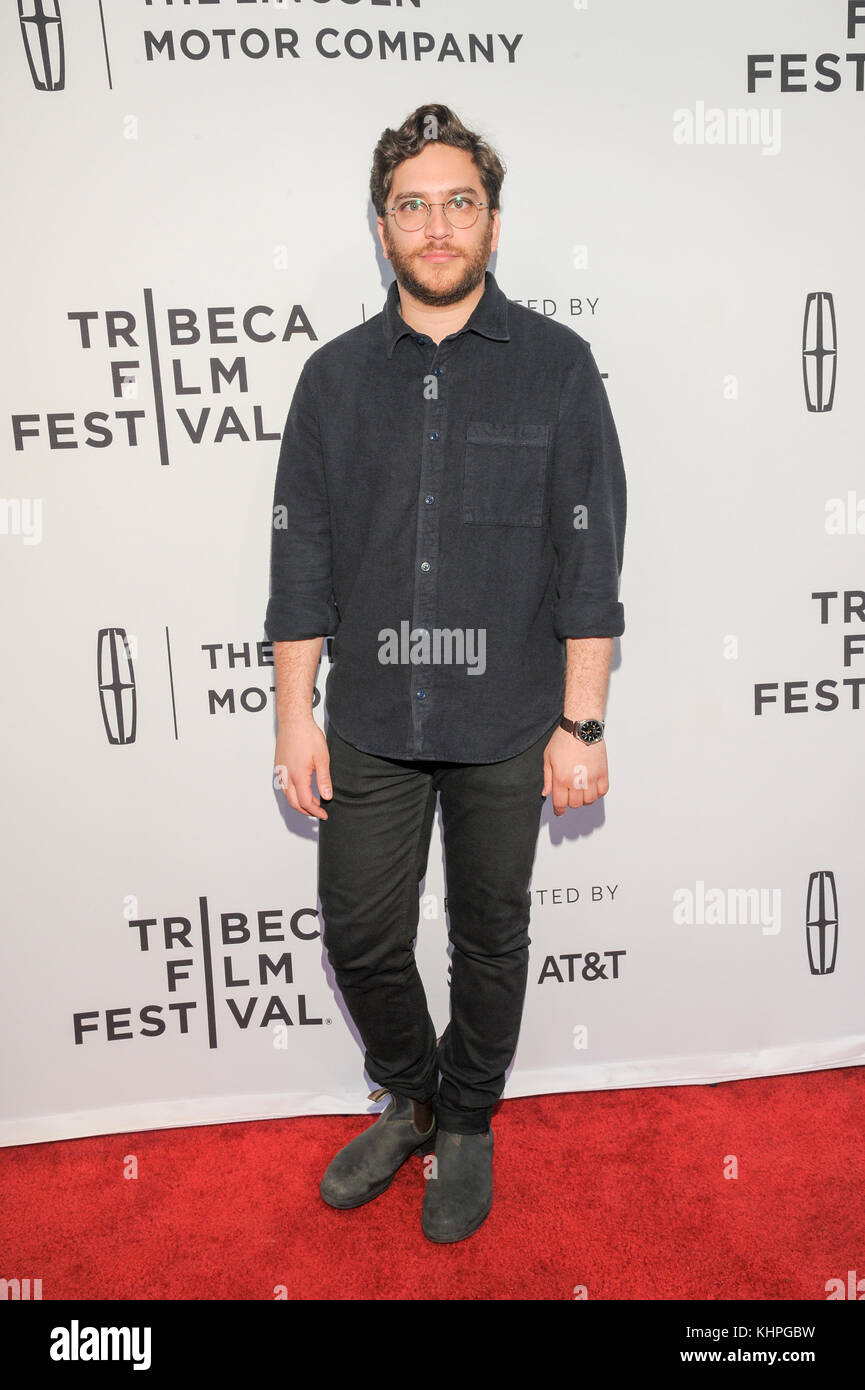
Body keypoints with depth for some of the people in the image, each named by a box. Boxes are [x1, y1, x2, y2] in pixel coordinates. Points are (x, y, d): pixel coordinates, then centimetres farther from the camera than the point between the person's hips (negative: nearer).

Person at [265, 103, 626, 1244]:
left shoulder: (556, 366, -1)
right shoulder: (336, 376, 5)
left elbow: (589, 559, -4)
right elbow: (301, 556, 4)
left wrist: (581, 724, -8)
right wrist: (296, 715, 0)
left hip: (505, 727, -2)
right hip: (369, 723, 2)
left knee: (490, 938, 13)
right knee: (359, 936, 10)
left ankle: (468, 1124, 38)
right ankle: (410, 1101, 39)